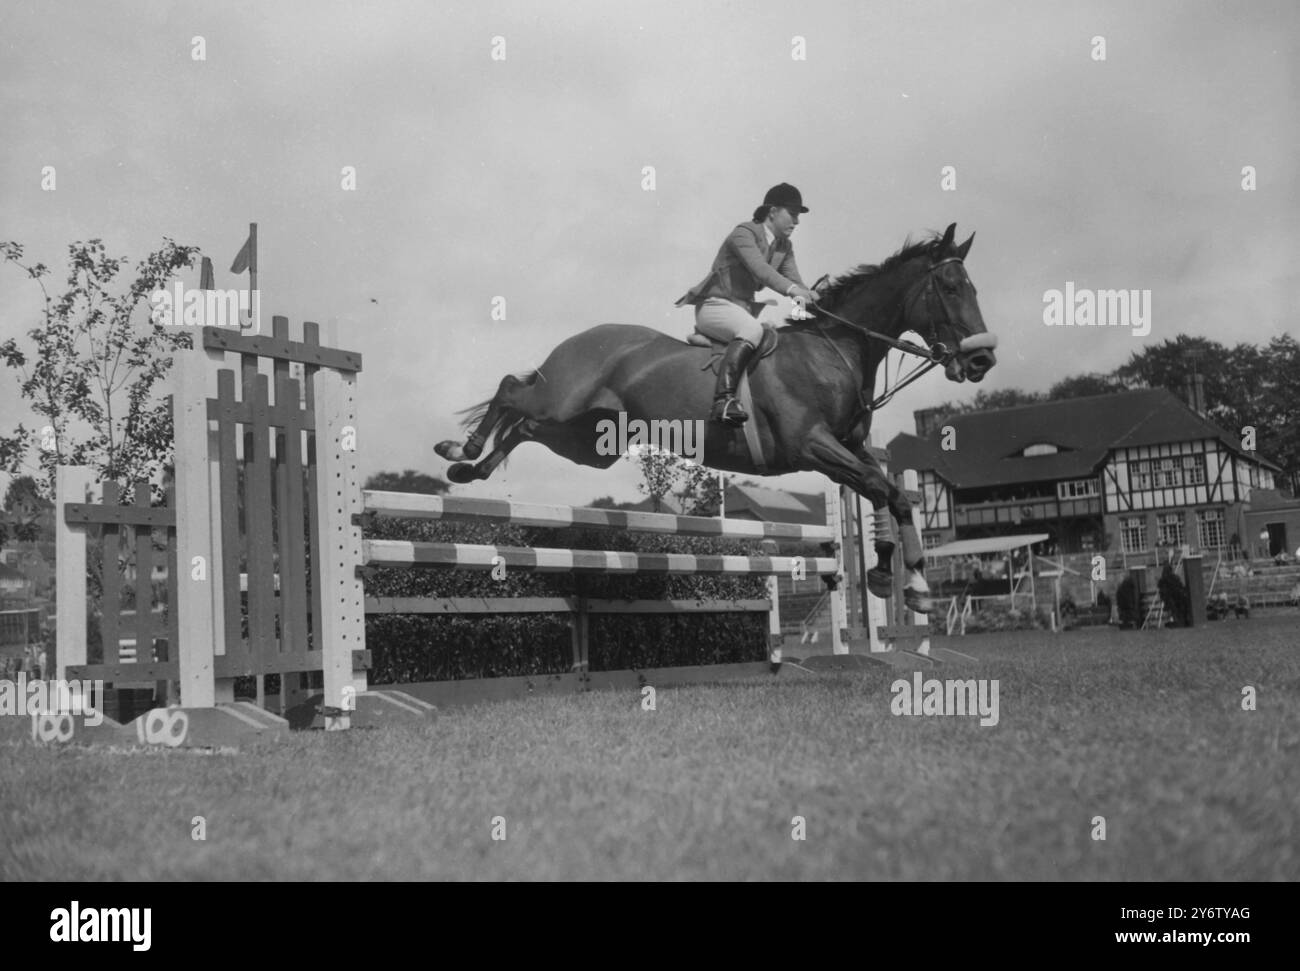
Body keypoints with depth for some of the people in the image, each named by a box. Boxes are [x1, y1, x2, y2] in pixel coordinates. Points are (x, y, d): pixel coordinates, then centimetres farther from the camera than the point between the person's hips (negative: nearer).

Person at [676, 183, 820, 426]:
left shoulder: (784, 247, 13)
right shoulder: (744, 233, -14)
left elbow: (793, 280, 5)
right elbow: (760, 269, -30)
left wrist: (808, 295, -18)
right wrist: (791, 289, -44)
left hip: (744, 309, 9)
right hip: (714, 305, -9)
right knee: (751, 330, -37)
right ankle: (723, 400, -48)